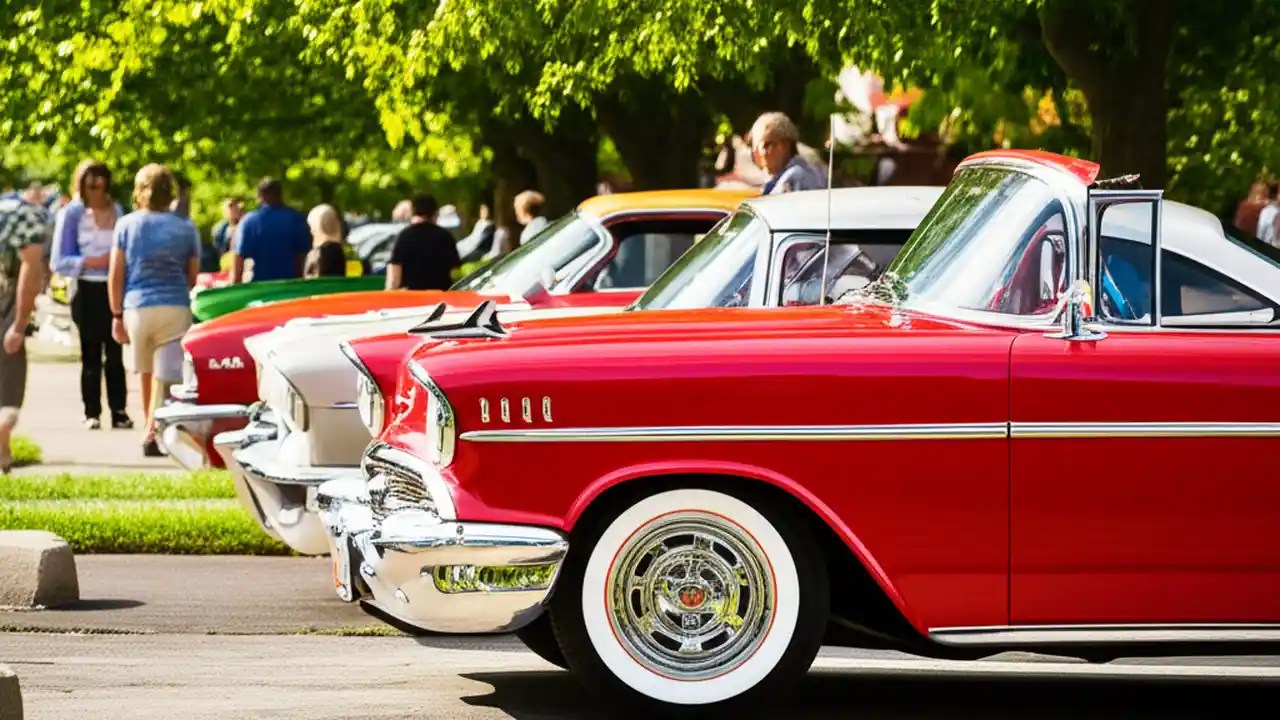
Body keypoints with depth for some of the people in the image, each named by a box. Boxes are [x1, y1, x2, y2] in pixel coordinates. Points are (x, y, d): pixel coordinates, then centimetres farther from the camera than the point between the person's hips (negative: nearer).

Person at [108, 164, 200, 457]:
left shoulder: (126, 225, 2)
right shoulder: (185, 228, 4)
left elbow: (115, 275, 0)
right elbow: (192, 277, 10)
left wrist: (117, 315, 6)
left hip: (137, 308, 1)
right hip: (175, 308, -1)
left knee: (147, 374, 15)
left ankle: (152, 430, 23)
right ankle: (153, 432, -16)